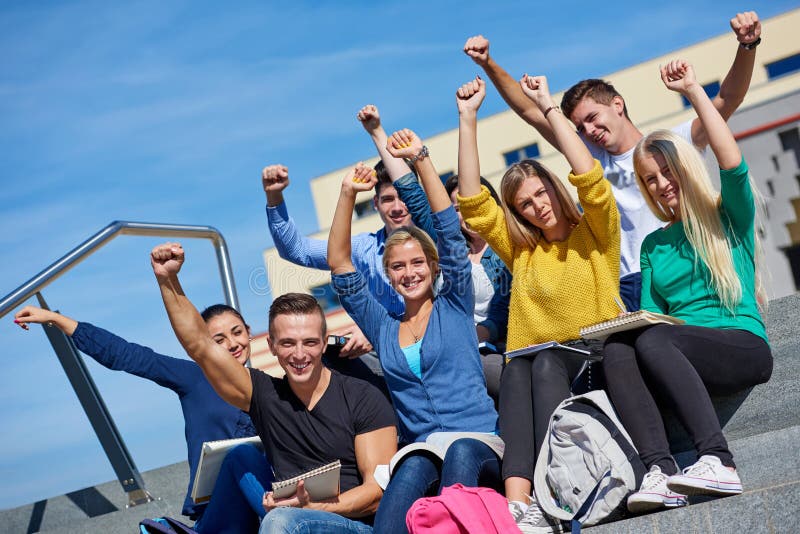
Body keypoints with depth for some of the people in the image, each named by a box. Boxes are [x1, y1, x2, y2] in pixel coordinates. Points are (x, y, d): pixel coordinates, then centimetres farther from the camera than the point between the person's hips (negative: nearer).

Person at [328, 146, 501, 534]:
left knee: (460, 452, -38)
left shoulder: (455, 307, 13)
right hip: (418, 450, 1)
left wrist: (421, 159, 1)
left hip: (478, 443, -1)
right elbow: (339, 264, 14)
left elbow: (450, 230, 5)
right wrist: (347, 194, 8)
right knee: (414, 468, -36)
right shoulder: (383, 326, 20)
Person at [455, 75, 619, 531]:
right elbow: (473, 201, 10)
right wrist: (468, 119, 6)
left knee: (545, 362, -35)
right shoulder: (521, 250, 20)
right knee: (517, 368, -33)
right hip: (536, 366, 2)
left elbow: (590, 177, -7)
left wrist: (549, 107, -5)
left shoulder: (596, 235, 11)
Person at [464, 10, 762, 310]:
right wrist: (488, 64, 10)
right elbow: (528, 111, 17)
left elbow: (727, 100, -2)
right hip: (629, 286, 3)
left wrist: (747, 46, -18)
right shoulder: (593, 157, 18)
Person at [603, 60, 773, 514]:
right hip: (680, 360, 4)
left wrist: (694, 91, -7)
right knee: (617, 349, -29)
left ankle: (719, 462, -43)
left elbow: (733, 164, -10)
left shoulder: (730, 218, 10)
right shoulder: (653, 245, 24)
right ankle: (660, 472, -43)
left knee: (652, 341, -34)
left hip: (744, 346, -4)